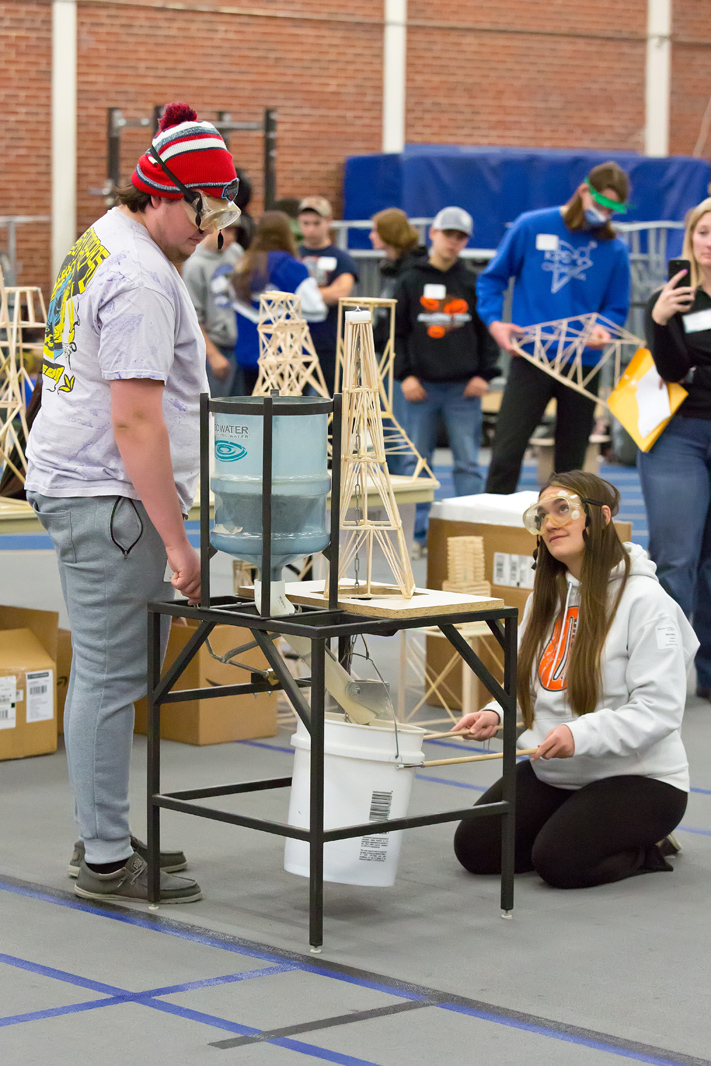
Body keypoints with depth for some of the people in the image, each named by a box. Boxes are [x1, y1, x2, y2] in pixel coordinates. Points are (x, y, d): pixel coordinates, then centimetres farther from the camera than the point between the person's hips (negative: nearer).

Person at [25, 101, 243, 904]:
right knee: (111, 674, -6)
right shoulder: (141, 279, -18)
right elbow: (136, 422, -22)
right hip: (109, 497, -11)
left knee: (108, 669, 16)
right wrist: (176, 540, -19)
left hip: (74, 481, 11)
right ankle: (106, 859, -1)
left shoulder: (101, 243, 15)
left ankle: (105, 835, 24)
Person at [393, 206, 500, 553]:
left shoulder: (473, 283, 8)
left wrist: (484, 374, 0)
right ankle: (419, 534, 9)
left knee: (467, 463, -1)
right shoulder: (410, 282, 7)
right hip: (422, 386, 0)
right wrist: (404, 375, -3)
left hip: (464, 388, 0)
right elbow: (396, 333, 7)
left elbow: (488, 331, 10)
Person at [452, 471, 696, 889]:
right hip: (551, 774, 7)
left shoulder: (644, 599, -15)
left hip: (637, 777, -7)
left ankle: (648, 848, 4)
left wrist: (581, 735, -32)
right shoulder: (545, 597, 9)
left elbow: (659, 708, -21)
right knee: (475, 846, -8)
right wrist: (497, 713, -7)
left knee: (560, 860, -26)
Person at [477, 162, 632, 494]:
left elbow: (617, 308, 8)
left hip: (583, 364, 2)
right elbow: (492, 279, 6)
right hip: (531, 360, -2)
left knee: (570, 463, 8)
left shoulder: (614, 249, 3)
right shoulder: (531, 227, -1)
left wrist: (602, 328, -15)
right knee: (506, 454, -9)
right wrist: (494, 322, -9)